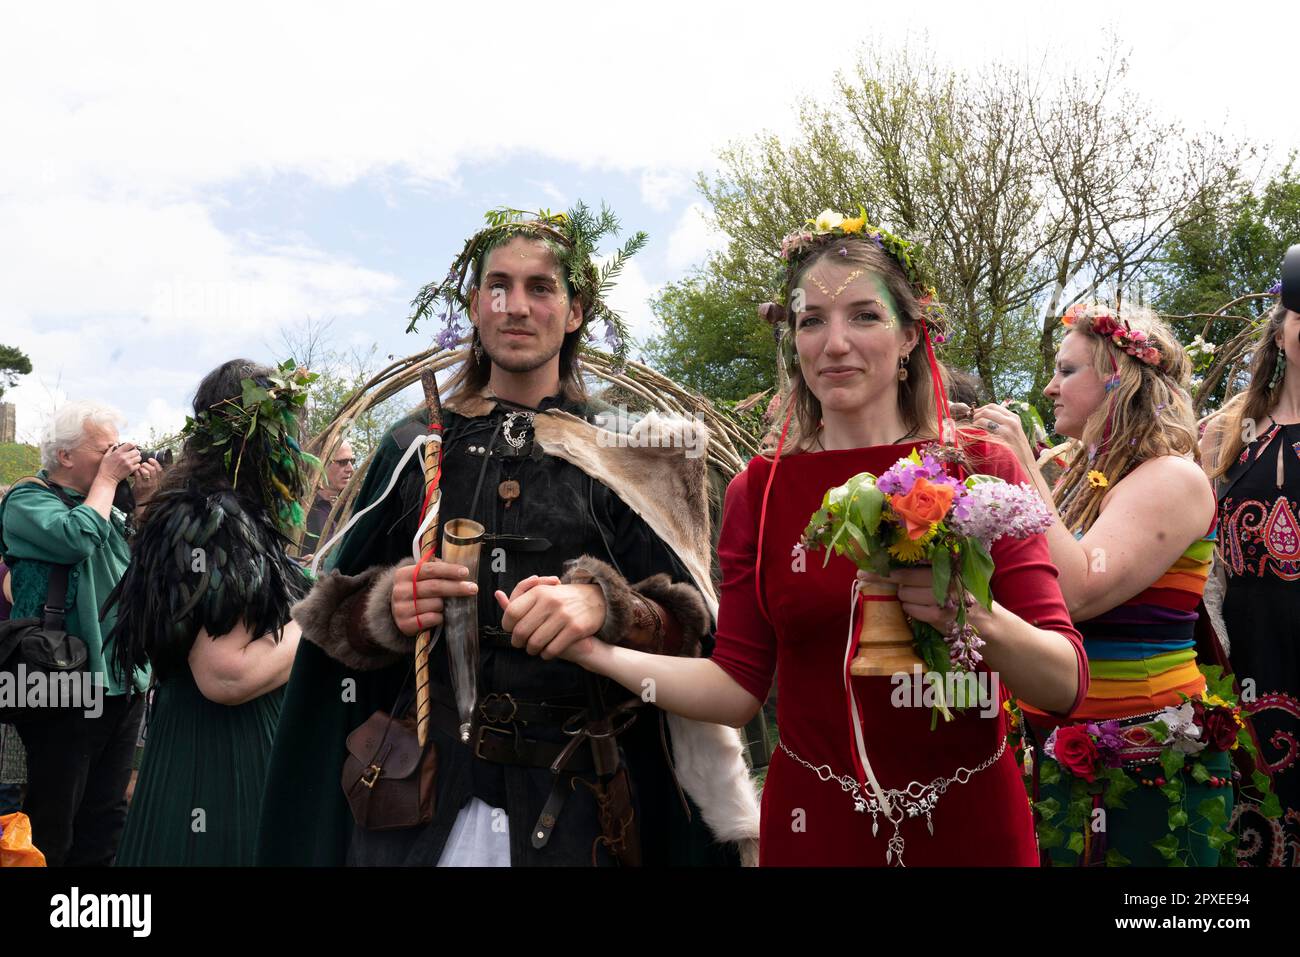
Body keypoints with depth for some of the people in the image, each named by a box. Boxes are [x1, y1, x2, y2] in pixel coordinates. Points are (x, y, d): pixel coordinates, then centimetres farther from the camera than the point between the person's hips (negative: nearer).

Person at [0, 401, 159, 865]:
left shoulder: (104, 505, 16)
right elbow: (76, 539, -27)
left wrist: (144, 499, 3)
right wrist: (107, 479, -13)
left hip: (124, 684, 8)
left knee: (105, 822, 15)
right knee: (51, 827, 1)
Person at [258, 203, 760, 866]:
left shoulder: (621, 458, 0)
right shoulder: (415, 449, 6)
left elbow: (687, 631, -5)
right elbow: (335, 621, 8)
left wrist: (605, 606, -26)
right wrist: (387, 607, -14)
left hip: (575, 805, -1)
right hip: (420, 800, 1)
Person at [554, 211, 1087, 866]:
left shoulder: (979, 469, -6)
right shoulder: (758, 492, -2)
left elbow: (1066, 686, -10)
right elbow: (737, 688, -4)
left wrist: (978, 617, -29)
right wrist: (600, 653, -18)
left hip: (968, 820, 0)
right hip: (816, 826, 1)